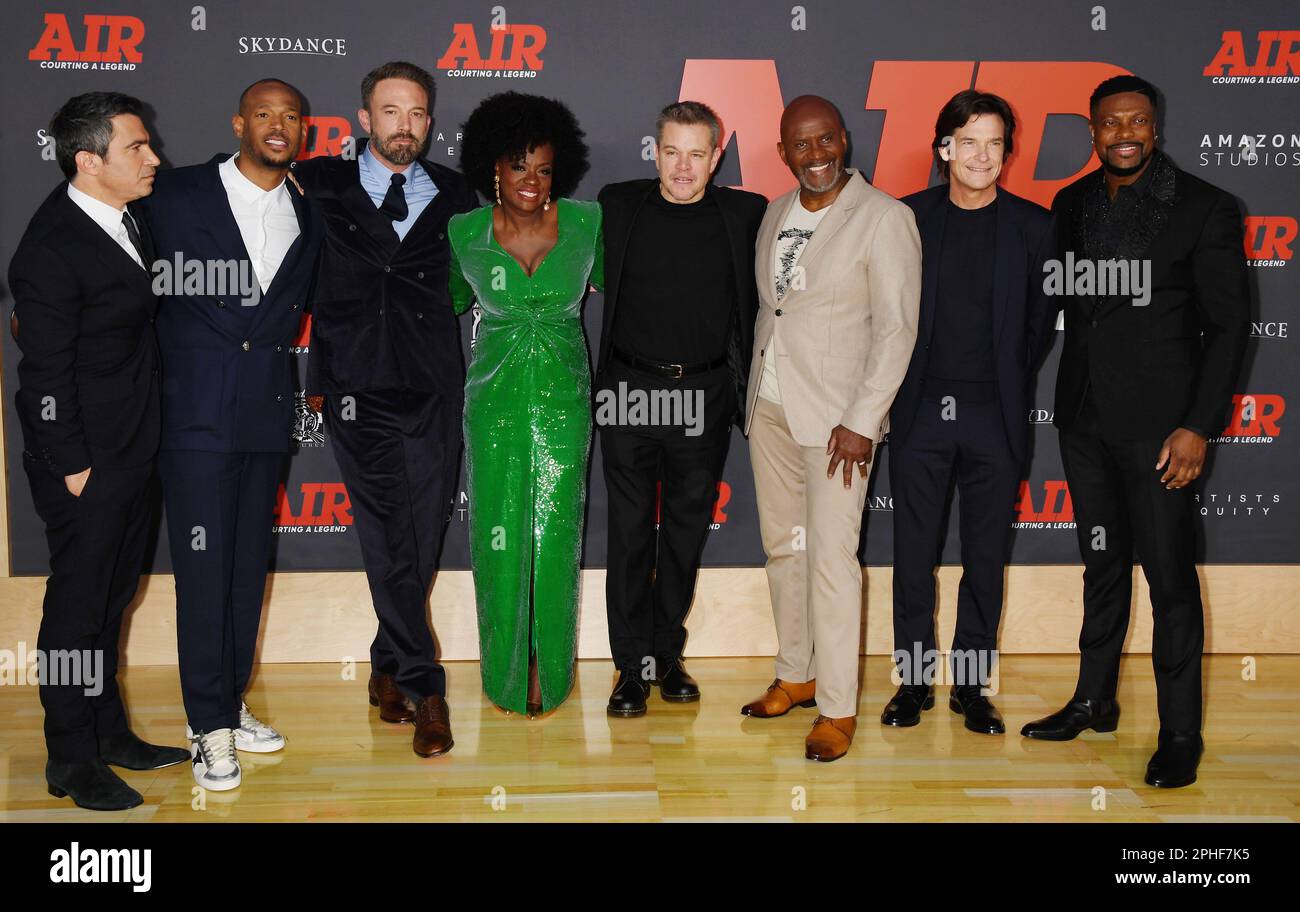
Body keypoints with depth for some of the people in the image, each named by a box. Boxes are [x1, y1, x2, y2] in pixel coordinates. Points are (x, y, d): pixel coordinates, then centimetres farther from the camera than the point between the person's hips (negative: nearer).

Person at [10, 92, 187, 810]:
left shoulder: (124, 214, 4)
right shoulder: (50, 250, -22)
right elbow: (47, 373, -19)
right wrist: (73, 466, -15)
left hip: (133, 449, 8)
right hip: (87, 461, -8)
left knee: (113, 595, 19)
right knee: (78, 604, 4)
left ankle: (108, 730, 34)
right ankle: (71, 761, 20)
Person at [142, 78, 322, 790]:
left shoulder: (308, 221, 10)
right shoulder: (178, 196, -2)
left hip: (268, 417, 5)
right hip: (197, 415, -4)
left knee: (249, 568, 11)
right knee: (204, 568, -2)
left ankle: (231, 703, 24)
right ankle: (210, 726, 9)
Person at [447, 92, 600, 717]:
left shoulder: (586, 223, -5)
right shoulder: (465, 233, -4)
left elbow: (613, 284, 11)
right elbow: (450, 304, 12)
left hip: (563, 396, 0)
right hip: (494, 398, 0)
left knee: (554, 534, 3)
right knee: (500, 533, 5)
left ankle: (547, 667, 20)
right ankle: (504, 664, 24)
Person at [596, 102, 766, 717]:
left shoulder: (745, 215, 2)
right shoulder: (618, 205, 4)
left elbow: (760, 302, 3)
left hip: (704, 395, 0)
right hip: (630, 389, 0)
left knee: (687, 530, 10)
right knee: (630, 529, 4)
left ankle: (667, 654, 25)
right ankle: (633, 664, 14)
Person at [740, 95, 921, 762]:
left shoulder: (884, 218, -9)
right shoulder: (776, 214, 11)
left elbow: (896, 328, -13)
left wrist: (860, 421, -17)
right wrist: (755, 389, 13)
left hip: (836, 415, -6)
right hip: (770, 406, 7)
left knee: (830, 557, -7)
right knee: (781, 546, 13)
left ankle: (837, 708, 3)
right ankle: (795, 676, 28)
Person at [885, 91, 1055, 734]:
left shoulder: (1032, 226, 3)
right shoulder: (908, 217, 3)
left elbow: (1040, 322, 7)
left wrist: (1010, 390, 4)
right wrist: (892, 392, 3)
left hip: (995, 416, 0)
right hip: (919, 413, 0)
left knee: (985, 557, 7)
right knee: (914, 553, 6)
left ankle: (971, 684, 19)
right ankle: (914, 680, 18)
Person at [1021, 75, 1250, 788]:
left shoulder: (1205, 209, -6)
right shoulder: (1072, 205, 7)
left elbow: (1227, 325, -7)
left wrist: (1198, 426, -13)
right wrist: (1065, 396, 4)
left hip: (1158, 422, -5)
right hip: (1084, 416, 5)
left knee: (1169, 575, -1)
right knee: (1103, 564, 16)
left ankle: (1180, 733, 12)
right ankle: (1094, 702, 30)